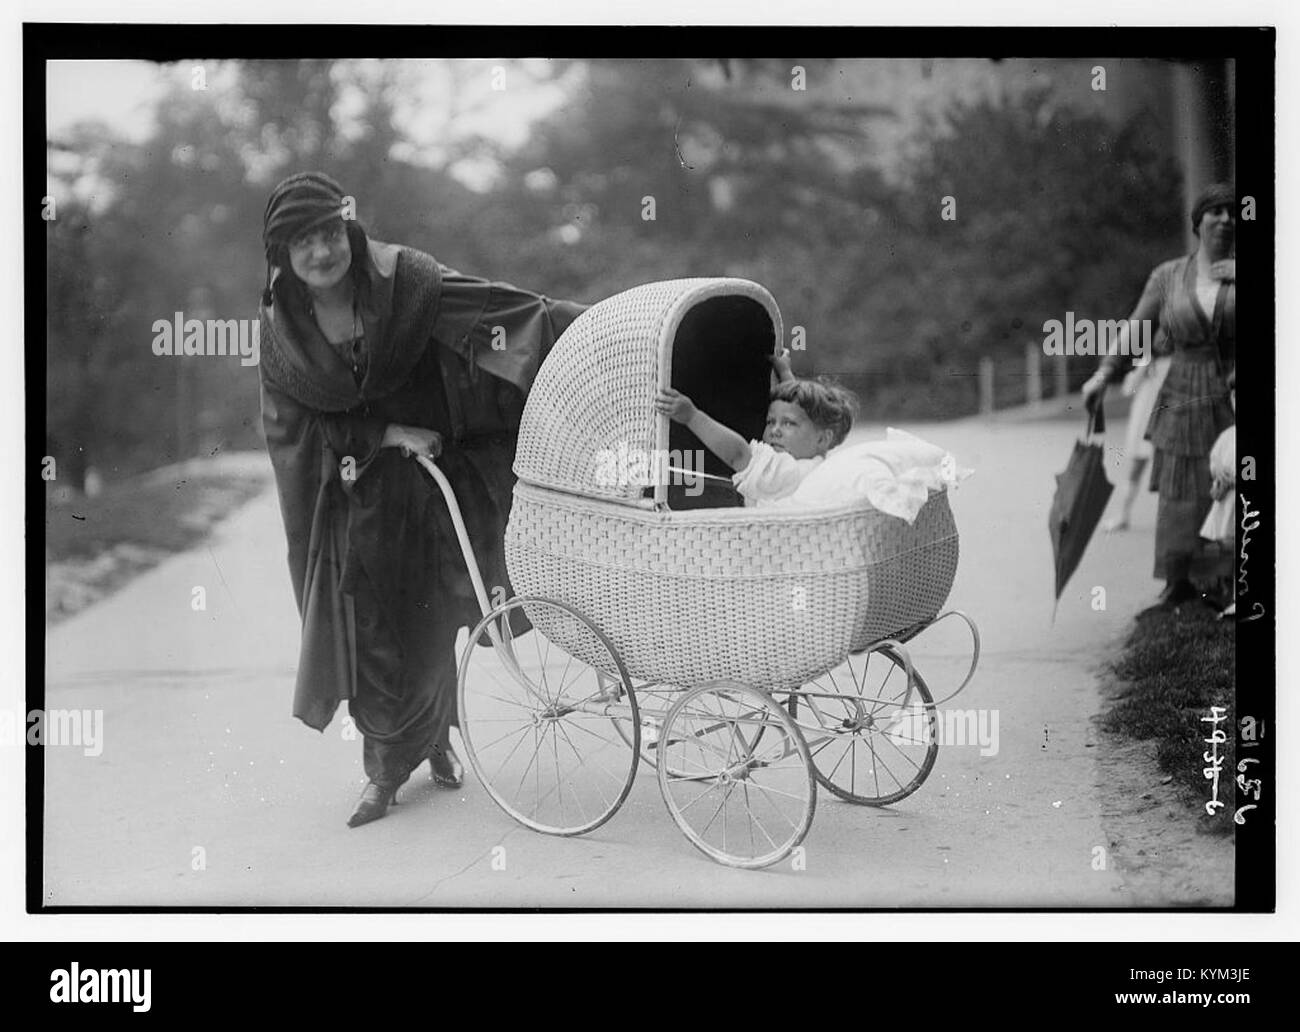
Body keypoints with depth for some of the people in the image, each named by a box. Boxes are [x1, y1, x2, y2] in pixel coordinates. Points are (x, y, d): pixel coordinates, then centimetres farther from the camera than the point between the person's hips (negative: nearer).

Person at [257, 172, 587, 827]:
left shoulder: (400, 277, -14)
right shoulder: (282, 325, -7)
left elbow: (489, 307, -22)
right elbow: (291, 424, -4)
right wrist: (385, 436, -14)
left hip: (430, 476, -1)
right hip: (354, 494, 1)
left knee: (429, 622, 6)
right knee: (370, 629, 0)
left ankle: (432, 735, 33)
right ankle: (387, 767, 18)